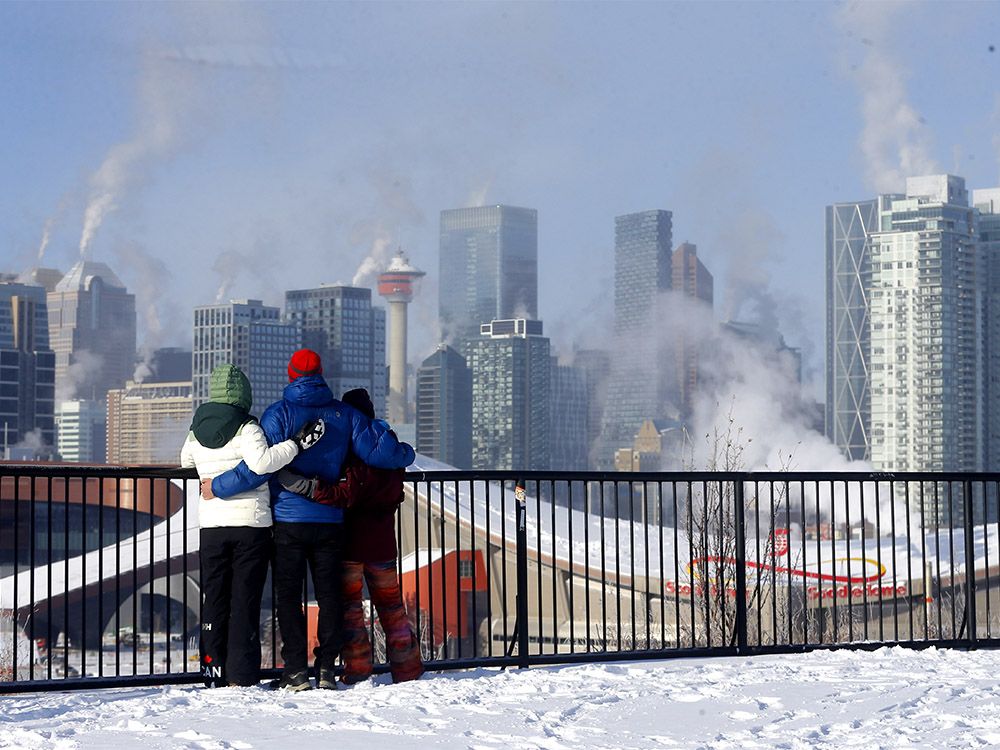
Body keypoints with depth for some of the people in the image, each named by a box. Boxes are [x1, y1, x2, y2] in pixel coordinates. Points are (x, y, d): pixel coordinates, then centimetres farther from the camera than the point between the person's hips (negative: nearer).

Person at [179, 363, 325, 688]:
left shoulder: (196, 432, 7)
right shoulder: (246, 429, -11)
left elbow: (186, 461, 25)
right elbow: (262, 461, -27)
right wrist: (297, 443, -22)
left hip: (211, 526, 4)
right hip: (251, 524, -4)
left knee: (214, 600, 10)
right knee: (245, 600, 1)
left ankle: (214, 672, 7)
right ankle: (242, 676, -1)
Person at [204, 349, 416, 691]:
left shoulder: (279, 414, -6)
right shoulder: (343, 414, 4)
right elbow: (376, 451, 1)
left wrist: (217, 487, -4)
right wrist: (405, 455, 22)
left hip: (288, 521, -3)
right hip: (330, 520, 3)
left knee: (288, 596, 2)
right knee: (329, 595, 8)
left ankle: (296, 671, -2)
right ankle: (326, 668, 5)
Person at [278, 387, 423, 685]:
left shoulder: (355, 453, -16)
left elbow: (346, 495, -26)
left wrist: (306, 486, -32)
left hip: (350, 542, -7)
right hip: (382, 543, 7)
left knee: (348, 605, 2)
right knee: (391, 605, 16)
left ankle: (357, 669, -2)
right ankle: (407, 668, 19)